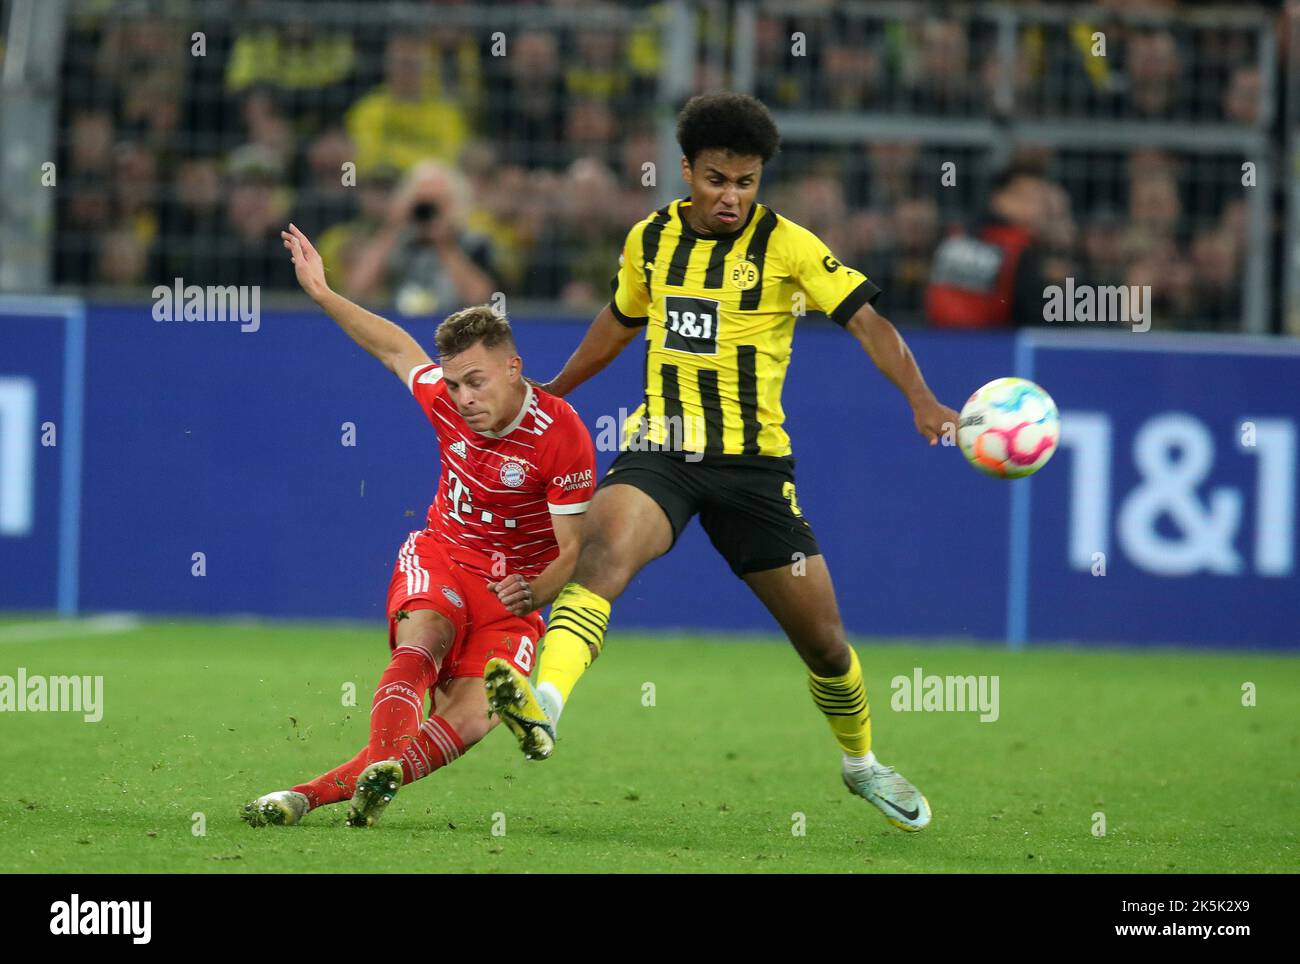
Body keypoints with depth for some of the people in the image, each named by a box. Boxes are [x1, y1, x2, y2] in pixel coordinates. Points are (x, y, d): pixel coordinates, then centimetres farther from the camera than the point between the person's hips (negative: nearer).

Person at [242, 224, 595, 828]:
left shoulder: (562, 437, -20)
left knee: (472, 717, -24)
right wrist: (321, 294, 15)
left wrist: (534, 595, -34)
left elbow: (573, 549, -15)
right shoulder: (445, 397, -9)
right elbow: (397, 349, 13)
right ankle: (384, 761, -59)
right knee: (423, 638, -34)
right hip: (441, 555, 2)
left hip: (515, 590, -2)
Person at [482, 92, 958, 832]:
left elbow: (866, 320, -14)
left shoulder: (786, 246, -6)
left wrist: (922, 401, -30)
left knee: (822, 635, 6)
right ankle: (543, 708, -51)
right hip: (661, 450, 1)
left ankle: (862, 762, 34)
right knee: (605, 552, -32)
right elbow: (620, 321, 25)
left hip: (753, 462, -1)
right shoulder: (650, 241, 5)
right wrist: (553, 391, 37)